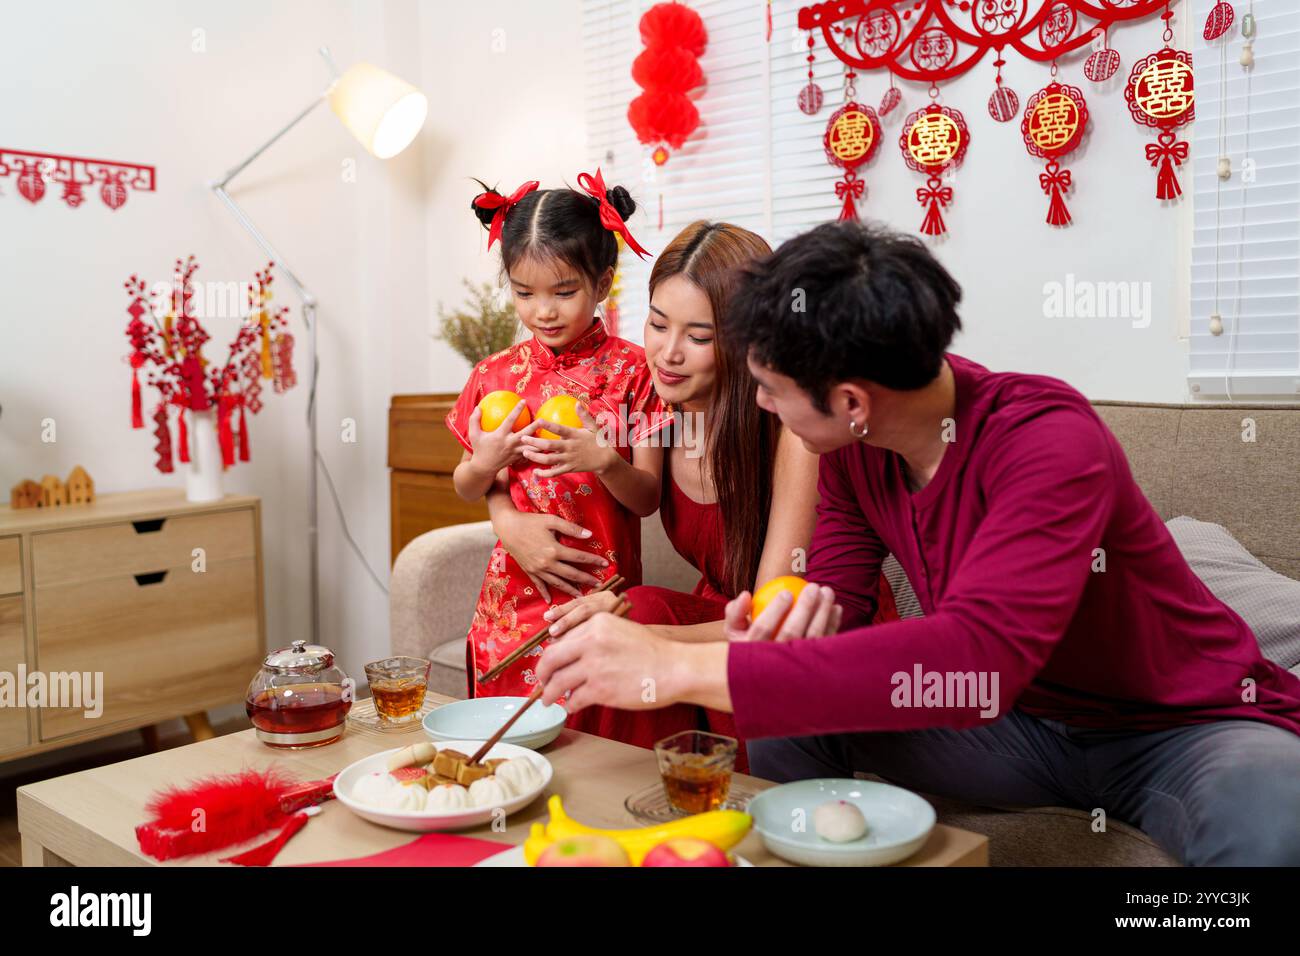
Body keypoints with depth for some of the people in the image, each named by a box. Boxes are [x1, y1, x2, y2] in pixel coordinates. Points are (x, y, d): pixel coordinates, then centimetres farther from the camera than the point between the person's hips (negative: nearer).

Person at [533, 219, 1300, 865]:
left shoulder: (1048, 439, -31)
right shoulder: (853, 449, -9)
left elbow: (978, 658, -44)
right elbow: (836, 596, -4)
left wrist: (685, 669, -47)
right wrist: (775, 632, -30)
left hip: (1181, 724, -5)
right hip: (1020, 717, 5)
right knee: (788, 715, -12)